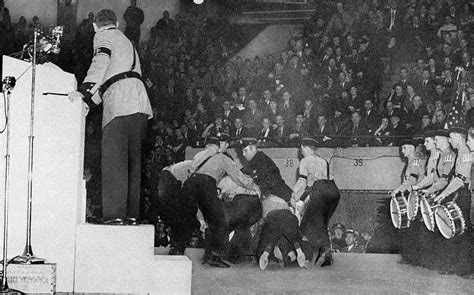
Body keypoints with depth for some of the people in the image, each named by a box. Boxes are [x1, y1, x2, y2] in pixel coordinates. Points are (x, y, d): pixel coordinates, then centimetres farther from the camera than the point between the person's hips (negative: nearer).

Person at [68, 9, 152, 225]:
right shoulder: (127, 43, 34)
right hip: (139, 104, 8)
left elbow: (101, 63, -10)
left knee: (114, 161, -10)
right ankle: (131, 214, 6)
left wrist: (83, 91, -19)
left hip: (120, 105, -8)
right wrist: (88, 100, 33)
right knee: (132, 161, 8)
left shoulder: (103, 37, 10)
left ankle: (114, 214, -16)